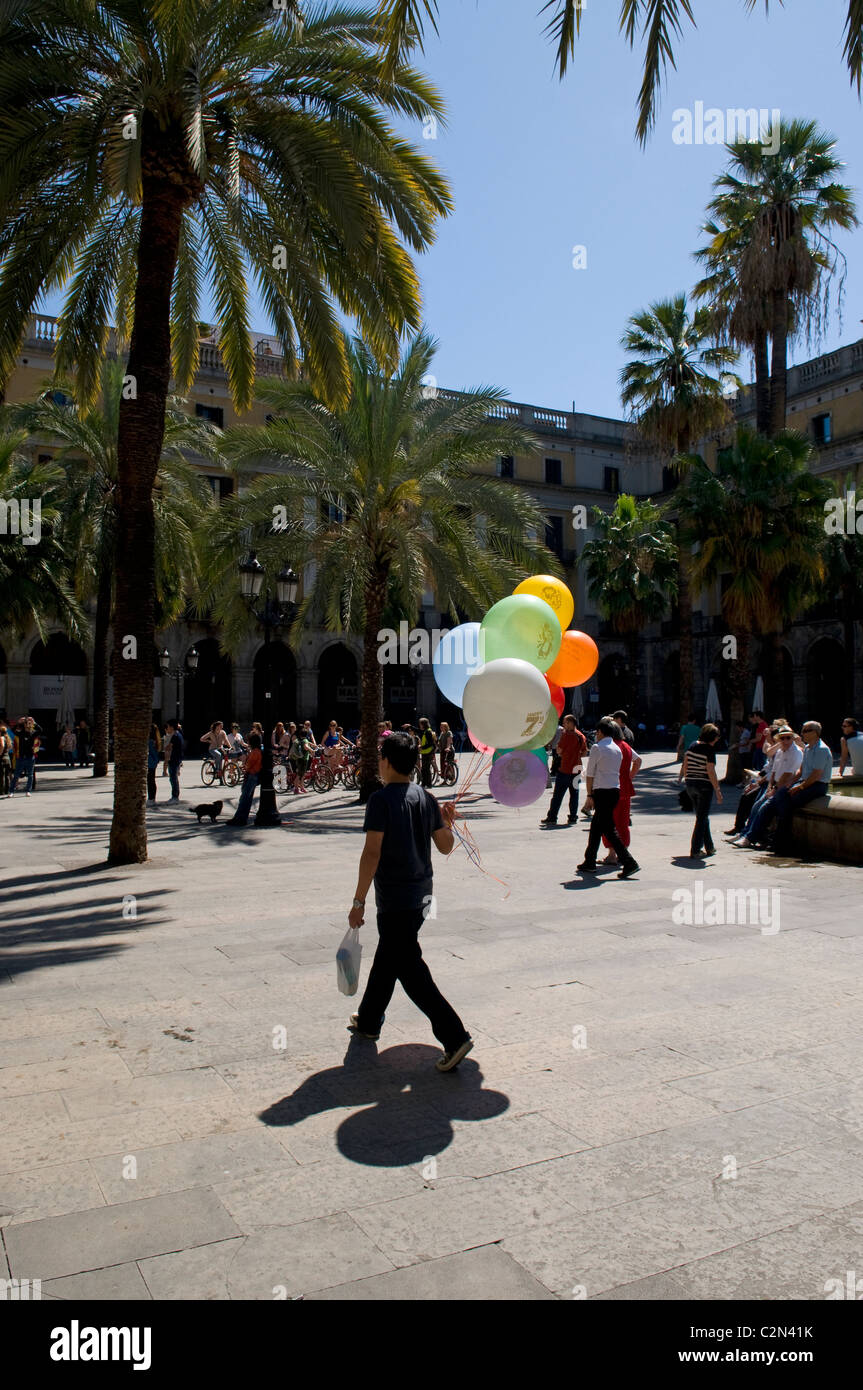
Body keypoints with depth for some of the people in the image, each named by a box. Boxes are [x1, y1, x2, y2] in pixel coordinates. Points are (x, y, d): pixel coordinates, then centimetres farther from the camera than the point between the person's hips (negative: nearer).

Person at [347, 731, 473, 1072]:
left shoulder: (381, 799, -16)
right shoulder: (426, 798, 4)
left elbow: (372, 852, -20)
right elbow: (445, 846, 6)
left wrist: (359, 901, -15)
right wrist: (448, 822, 26)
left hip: (394, 899, -8)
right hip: (421, 893, 8)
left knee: (409, 968, -1)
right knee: (387, 956, 23)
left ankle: (455, 1036, -7)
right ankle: (368, 1021, 39)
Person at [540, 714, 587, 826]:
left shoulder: (566, 734, -14)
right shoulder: (581, 736, 9)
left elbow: (558, 751, -12)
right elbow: (585, 753, 15)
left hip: (565, 770, -7)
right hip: (576, 769, 7)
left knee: (558, 795, -2)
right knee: (574, 794, 11)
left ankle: (552, 818, 1)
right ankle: (573, 817, 12)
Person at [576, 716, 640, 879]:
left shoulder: (597, 747, -8)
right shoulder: (618, 749, 14)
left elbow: (590, 773, -7)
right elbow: (617, 772, 15)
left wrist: (590, 795, -2)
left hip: (602, 791, -8)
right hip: (615, 790, 8)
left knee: (609, 829, -6)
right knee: (596, 826, 16)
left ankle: (629, 862, -12)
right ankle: (589, 862, 23)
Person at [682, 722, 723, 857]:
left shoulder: (692, 746, 5)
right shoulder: (709, 750, -14)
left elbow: (685, 765, 9)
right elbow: (710, 772, -18)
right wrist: (718, 790, -14)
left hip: (690, 784, 7)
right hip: (704, 785, -7)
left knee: (702, 816, 19)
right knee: (702, 818, 2)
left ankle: (709, 847, 28)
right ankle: (695, 850, 3)